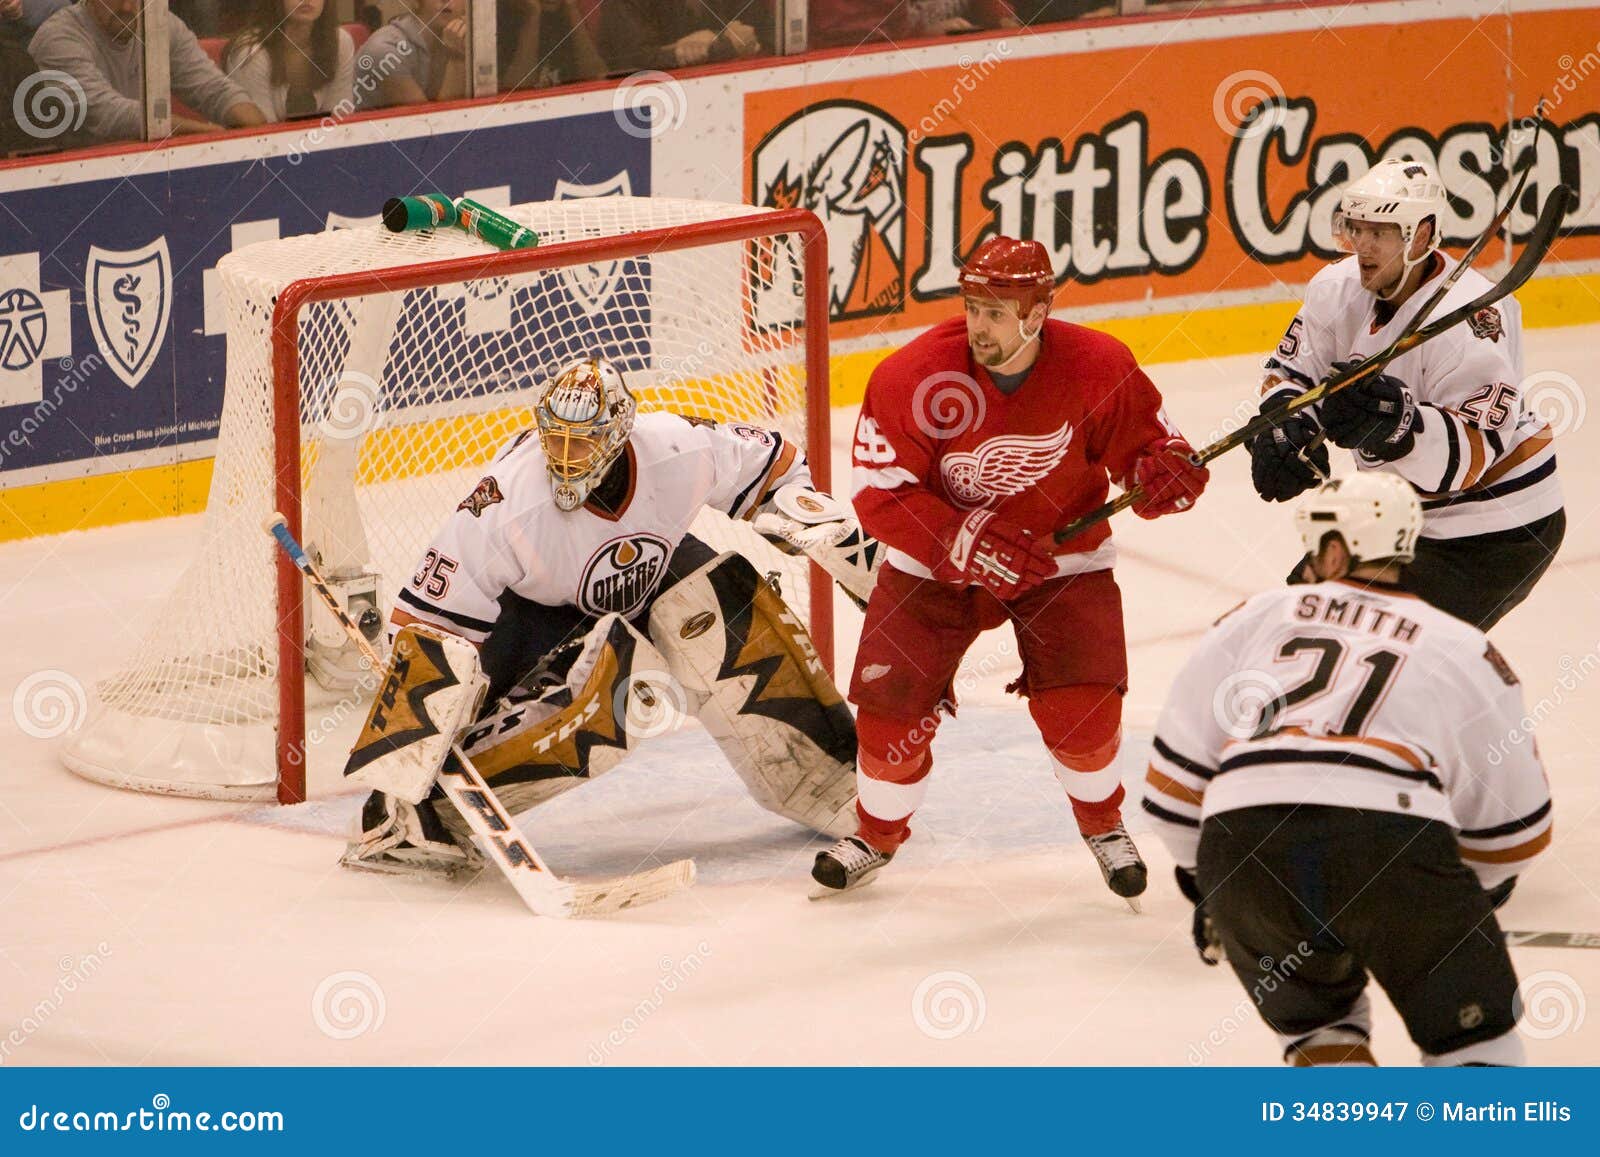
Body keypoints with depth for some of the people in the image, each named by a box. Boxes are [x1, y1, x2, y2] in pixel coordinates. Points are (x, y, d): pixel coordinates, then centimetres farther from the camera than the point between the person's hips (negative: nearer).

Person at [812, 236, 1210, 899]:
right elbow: (879, 493, -22)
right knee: (890, 702, -8)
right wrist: (964, 542, -34)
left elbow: (1144, 439, -3)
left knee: (1080, 706, -17)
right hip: (935, 557, 0)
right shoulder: (912, 376, -24)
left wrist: (1164, 471, -28)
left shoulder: (1097, 368, -20)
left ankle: (1103, 825, 16)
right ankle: (878, 833, 24)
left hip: (1061, 553, 0)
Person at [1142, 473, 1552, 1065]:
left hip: (1239, 841, 2)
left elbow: (1179, 768, 26)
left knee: (1312, 1016, 29)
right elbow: (1511, 818, 30)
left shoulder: (1256, 617, 26)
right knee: (1470, 1034, 15)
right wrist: (1476, 897, 49)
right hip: (1395, 839, -2)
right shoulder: (1463, 647, 25)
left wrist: (1204, 884, 40)